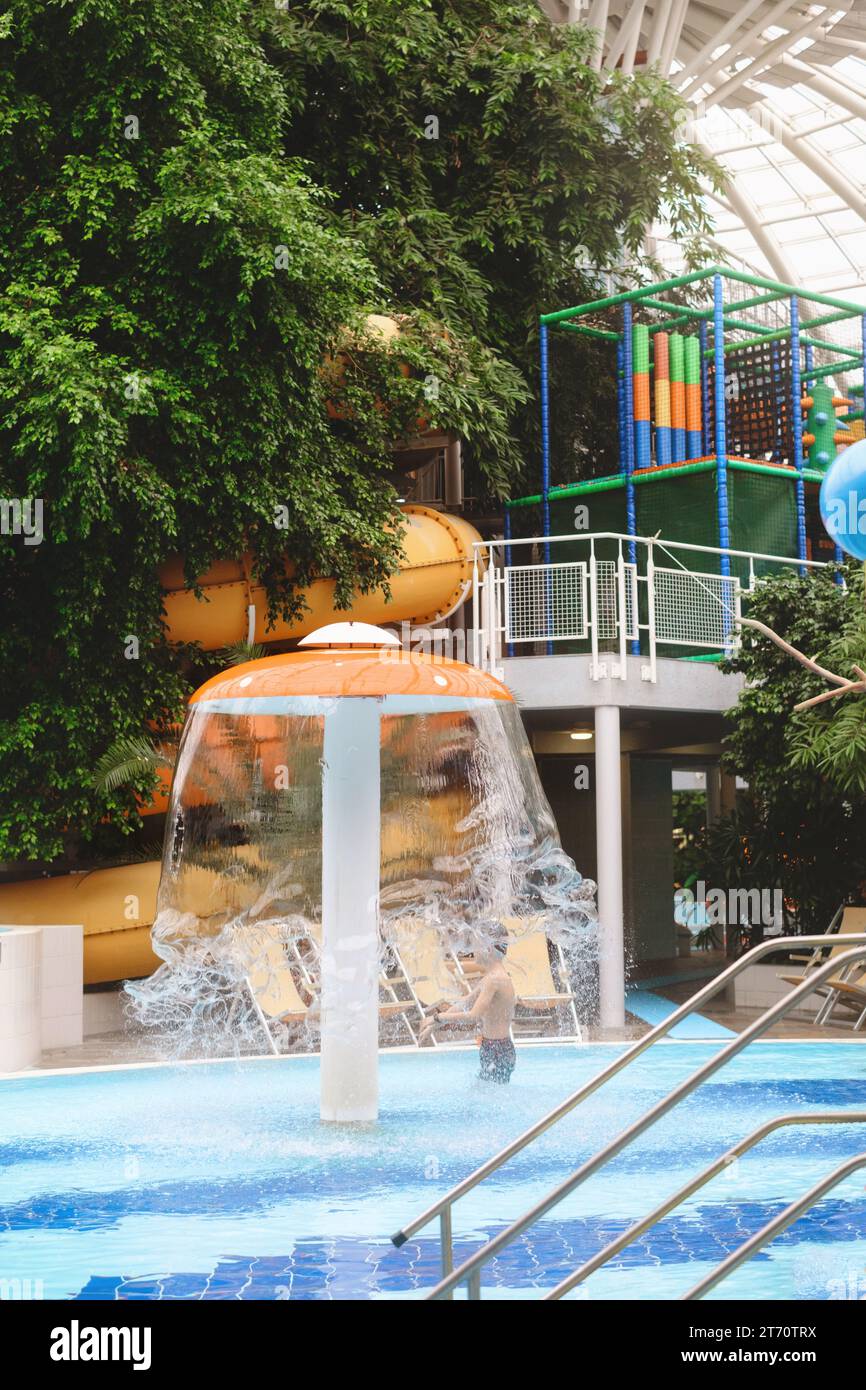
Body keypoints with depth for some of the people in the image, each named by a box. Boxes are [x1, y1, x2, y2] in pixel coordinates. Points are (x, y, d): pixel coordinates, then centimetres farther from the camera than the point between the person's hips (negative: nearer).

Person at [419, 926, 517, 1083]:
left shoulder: (495, 979, -20)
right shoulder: (491, 977, 13)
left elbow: (473, 1017, -25)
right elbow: (464, 1005, 19)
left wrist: (437, 1018, -15)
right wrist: (433, 1025, 16)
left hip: (498, 1052, -10)